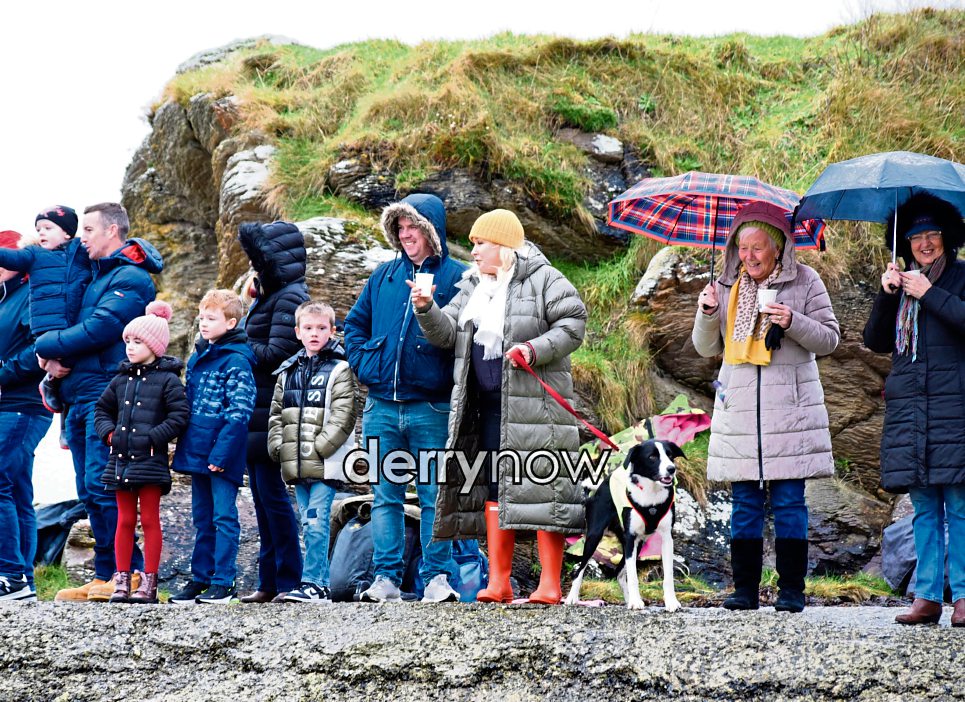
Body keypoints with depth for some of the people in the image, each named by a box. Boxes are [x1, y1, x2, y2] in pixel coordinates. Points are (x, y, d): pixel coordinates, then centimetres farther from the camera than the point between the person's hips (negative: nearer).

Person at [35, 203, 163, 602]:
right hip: (79, 398, 10)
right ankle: (105, 577, 10)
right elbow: (77, 327, 21)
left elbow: (98, 330, -18)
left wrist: (46, 345, -8)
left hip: (106, 394, -10)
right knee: (90, 493, 8)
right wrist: (54, 357, -1)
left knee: (102, 487, -14)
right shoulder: (96, 277, 23)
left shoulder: (130, 278, -7)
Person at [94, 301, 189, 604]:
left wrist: (152, 438, -17)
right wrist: (108, 432, 4)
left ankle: (149, 581, 4)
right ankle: (121, 579, 12)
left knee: (150, 519, 1)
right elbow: (102, 408, 22)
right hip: (121, 459, 5)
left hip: (151, 462, -5)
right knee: (125, 520, 9)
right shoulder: (121, 379, 12)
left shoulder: (168, 379, -6)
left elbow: (179, 417, -12)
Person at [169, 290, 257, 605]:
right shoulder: (196, 358, 14)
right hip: (197, 450, 8)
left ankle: (224, 583, -2)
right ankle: (199, 580, 18)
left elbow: (239, 413, -16)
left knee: (224, 517, -4)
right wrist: (184, 447, 17)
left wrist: (221, 453, -21)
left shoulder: (236, 361, -11)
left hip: (221, 456, -8)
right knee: (202, 518, 13)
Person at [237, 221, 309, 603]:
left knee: (271, 492, -8)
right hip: (256, 414, 10)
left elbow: (276, 355, -17)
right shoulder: (268, 297, 18)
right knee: (261, 493, 10)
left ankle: (290, 581, -4)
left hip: (271, 415, -10)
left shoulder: (289, 298, -11)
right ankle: (269, 581, 14)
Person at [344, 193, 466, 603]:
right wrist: (363, 364, 9)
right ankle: (386, 579, 8)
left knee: (435, 496, 0)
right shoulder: (385, 275, 12)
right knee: (385, 496, 5)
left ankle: (436, 578, 3)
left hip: (432, 408, -4)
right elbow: (355, 323, 21)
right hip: (382, 407, 4)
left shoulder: (456, 277, -1)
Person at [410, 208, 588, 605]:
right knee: (496, 487, 7)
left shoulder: (543, 280, -3)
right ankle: (498, 582, 10)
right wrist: (426, 310, -5)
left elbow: (573, 325, -8)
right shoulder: (473, 286, 17)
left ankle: (550, 585, -7)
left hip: (534, 403, -7)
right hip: (489, 405, 7)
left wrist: (536, 350, -20)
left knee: (541, 486, -9)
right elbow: (448, 333, 13)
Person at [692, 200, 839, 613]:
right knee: (744, 502, 4)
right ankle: (745, 588, 8)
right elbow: (706, 348, 13)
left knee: (788, 500, -3)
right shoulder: (727, 286, 12)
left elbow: (829, 338, 1)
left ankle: (791, 590, 2)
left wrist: (794, 323, -16)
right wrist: (707, 314, -6)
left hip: (789, 406, -3)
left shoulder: (804, 282, 2)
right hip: (739, 407, 3)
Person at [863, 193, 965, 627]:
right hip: (908, 407, 5)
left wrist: (930, 295, -12)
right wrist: (887, 295, 0)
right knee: (924, 506, 5)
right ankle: (927, 597, 6)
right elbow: (876, 342, 12)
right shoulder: (902, 284, 19)